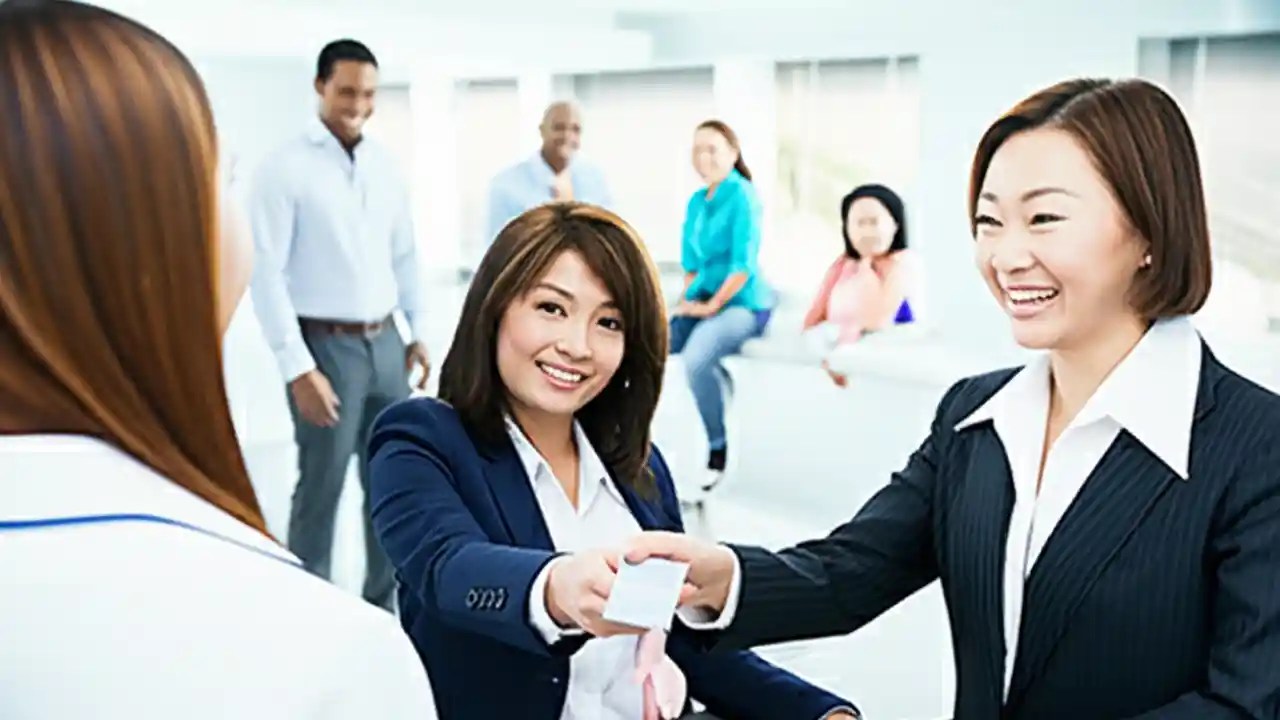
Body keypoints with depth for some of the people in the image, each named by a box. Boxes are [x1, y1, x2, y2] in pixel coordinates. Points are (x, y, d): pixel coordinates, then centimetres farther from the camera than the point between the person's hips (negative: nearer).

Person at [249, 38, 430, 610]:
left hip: (384, 342, 6)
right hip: (327, 346, -6)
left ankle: (382, 606, 30)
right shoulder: (286, 167, -10)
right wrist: (298, 368, -18)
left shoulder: (383, 165, 8)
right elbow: (266, 273, -15)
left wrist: (418, 331, 11)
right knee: (321, 488, 3)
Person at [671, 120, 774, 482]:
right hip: (704, 302, 8)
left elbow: (744, 264, -16)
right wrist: (687, 299, 3)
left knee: (696, 359, -33)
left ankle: (716, 449, -16)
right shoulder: (696, 201, 13)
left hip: (743, 303, -8)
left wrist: (711, 306, -15)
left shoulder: (743, 195, -10)